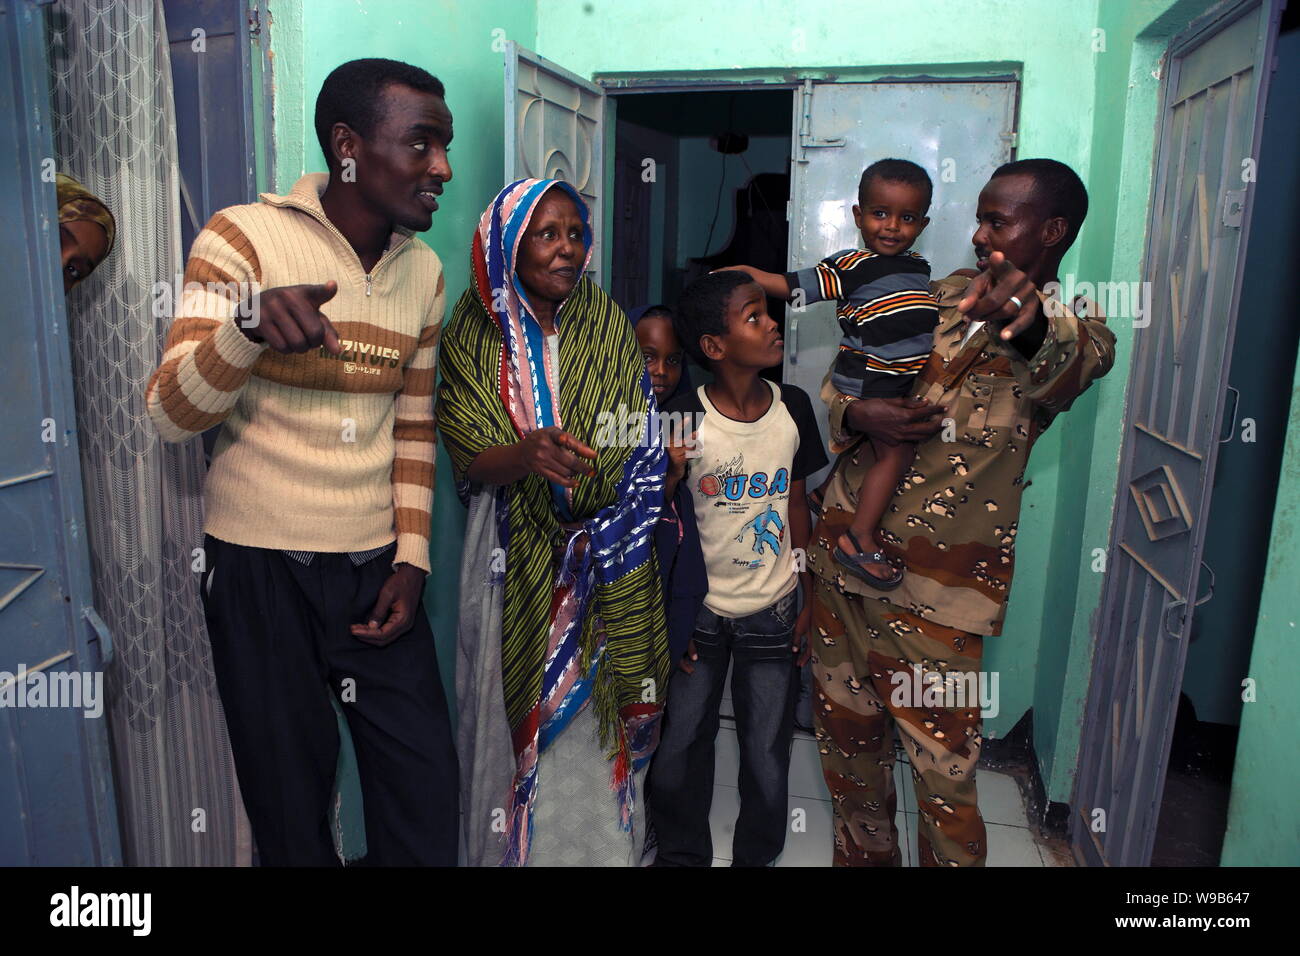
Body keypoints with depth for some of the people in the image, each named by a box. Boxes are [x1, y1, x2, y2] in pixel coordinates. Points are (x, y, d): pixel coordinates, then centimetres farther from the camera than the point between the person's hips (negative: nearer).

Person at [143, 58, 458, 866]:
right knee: (292, 797, 10)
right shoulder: (244, 238, -9)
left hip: (377, 565, 4)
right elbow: (172, 416, -14)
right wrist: (250, 323, -33)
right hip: (261, 565, -3)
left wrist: (411, 561, 2)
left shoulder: (425, 272, 5)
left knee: (426, 785, 6)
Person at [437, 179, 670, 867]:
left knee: (593, 702, 5)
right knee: (516, 705, 5)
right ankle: (511, 843, 27)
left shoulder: (607, 326, 1)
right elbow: (470, 456, -10)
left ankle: (600, 842, 27)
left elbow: (637, 449, 0)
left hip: (601, 554, 1)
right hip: (513, 557, -1)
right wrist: (526, 454, -31)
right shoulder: (476, 331, -3)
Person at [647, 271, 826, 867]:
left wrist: (809, 598, 7)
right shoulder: (683, 420, -15)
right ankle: (681, 854, 37)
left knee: (767, 758, 10)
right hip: (699, 611, -2)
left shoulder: (793, 408, -4)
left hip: (772, 614, 2)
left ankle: (757, 857, 36)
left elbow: (796, 504, 6)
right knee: (680, 748, 10)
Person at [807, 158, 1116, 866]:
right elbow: (835, 382, 12)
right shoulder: (943, 295, 10)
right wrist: (857, 416, -12)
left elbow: (1083, 362, -29)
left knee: (944, 771, -1)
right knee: (845, 733, 18)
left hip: (935, 593, -5)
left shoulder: (1072, 328, -3)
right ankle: (863, 855, 40)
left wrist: (1030, 326, -52)